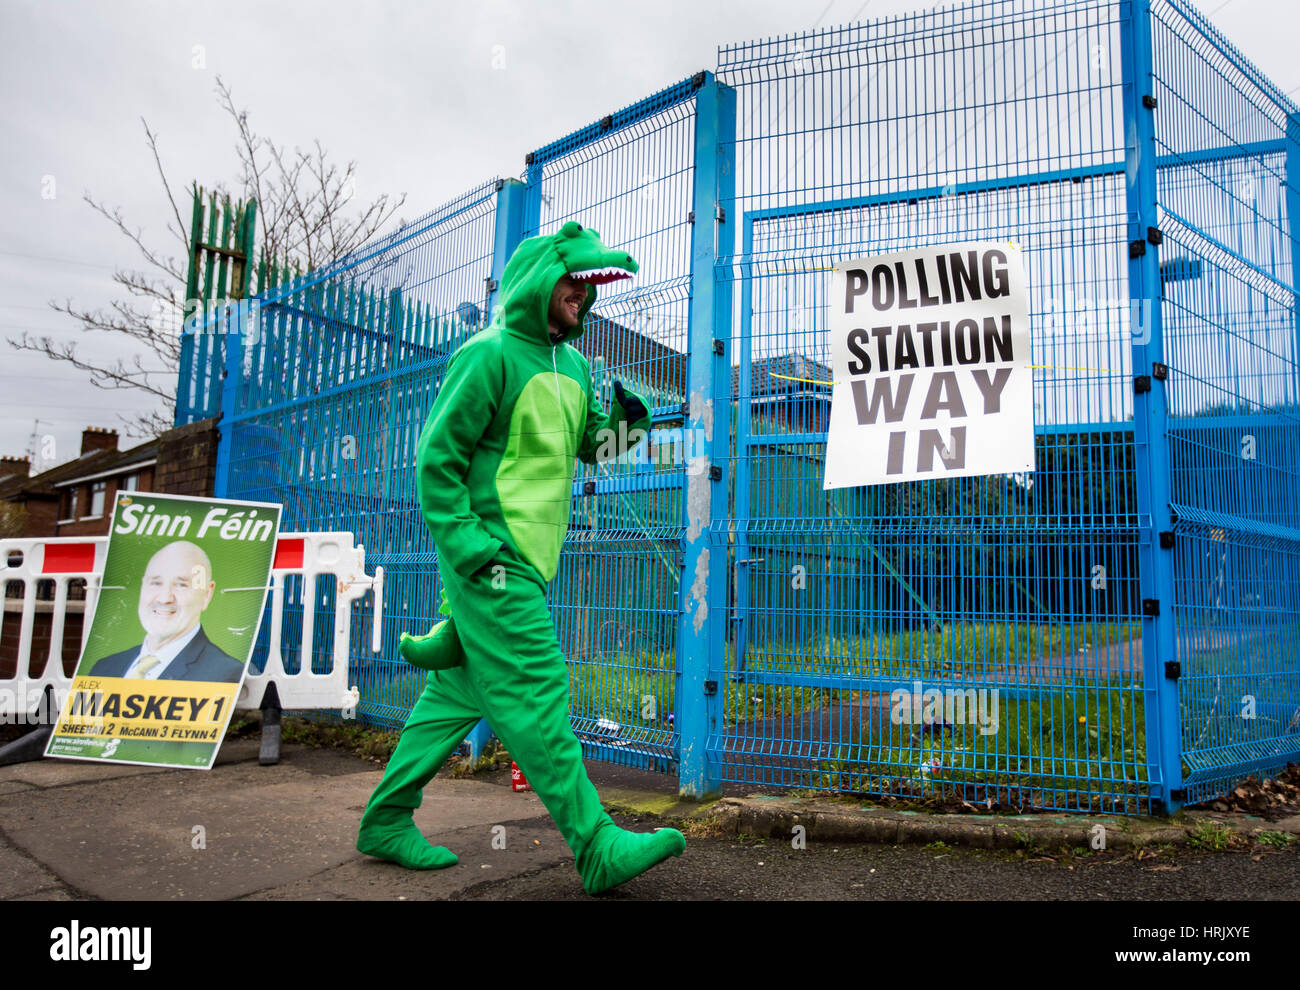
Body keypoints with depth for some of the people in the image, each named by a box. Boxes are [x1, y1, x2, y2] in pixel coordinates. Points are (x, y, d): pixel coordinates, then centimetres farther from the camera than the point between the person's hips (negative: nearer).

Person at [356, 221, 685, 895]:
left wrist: (625, 424, 0)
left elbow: (590, 446, 21)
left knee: (460, 690, 13)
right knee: (536, 694, -8)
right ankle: (597, 847, -2)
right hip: (491, 557, -9)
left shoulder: (572, 365, 16)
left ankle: (386, 820, 26)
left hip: (526, 560, 9)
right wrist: (471, 549, -17)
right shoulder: (490, 354, -10)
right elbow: (437, 459, -12)